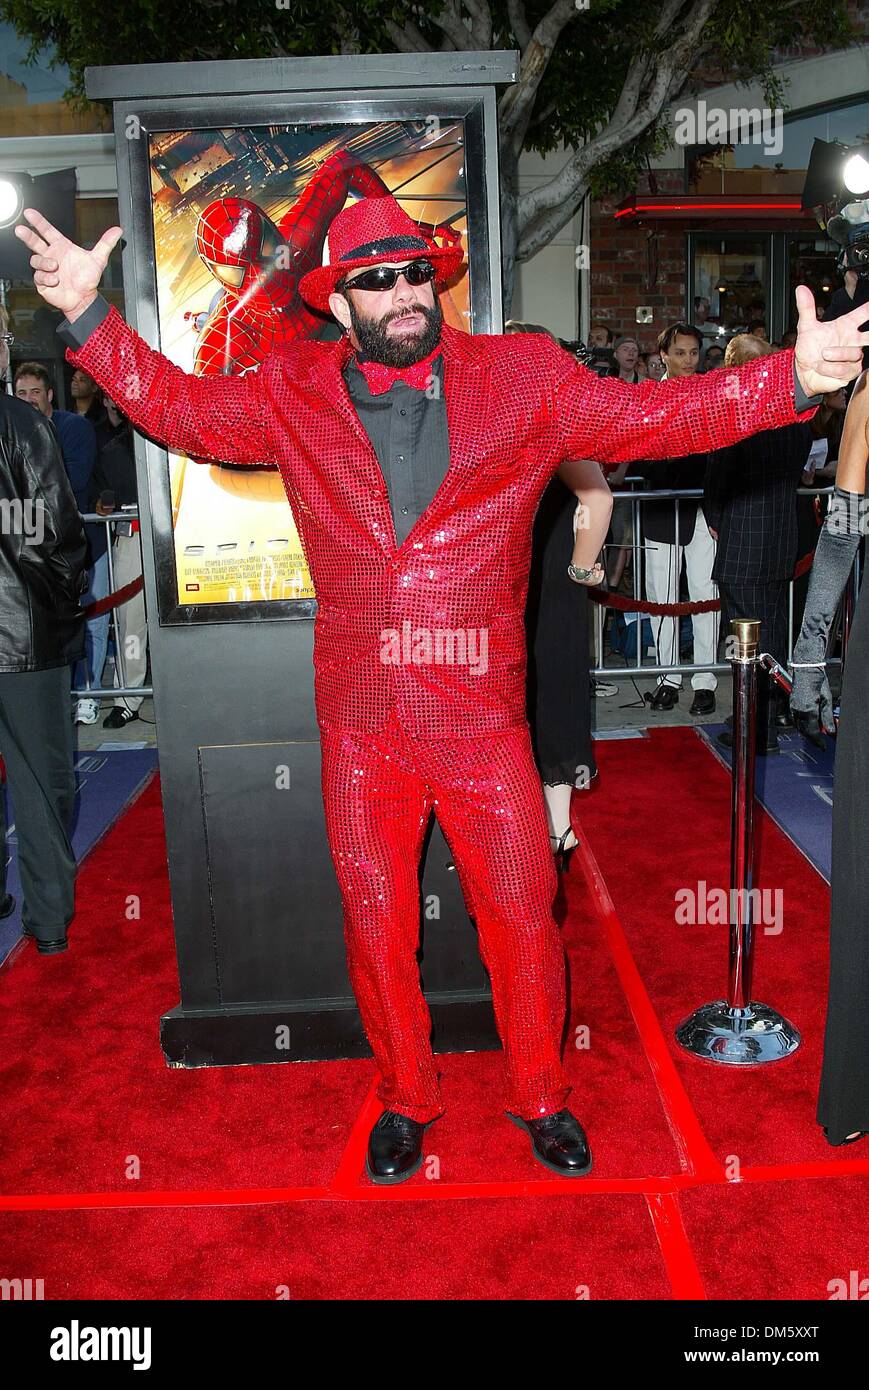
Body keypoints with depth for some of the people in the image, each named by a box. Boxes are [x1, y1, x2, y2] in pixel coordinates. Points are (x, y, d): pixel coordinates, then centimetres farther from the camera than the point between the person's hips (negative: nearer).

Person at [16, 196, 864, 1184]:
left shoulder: (523, 379, 0)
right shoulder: (293, 394, 5)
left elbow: (653, 417, -4)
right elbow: (181, 408, 14)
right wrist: (89, 318, 4)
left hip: (483, 720, -1)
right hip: (360, 727, 1)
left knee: (521, 920, 10)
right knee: (377, 926, 14)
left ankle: (540, 1097, 37)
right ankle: (405, 1100, 39)